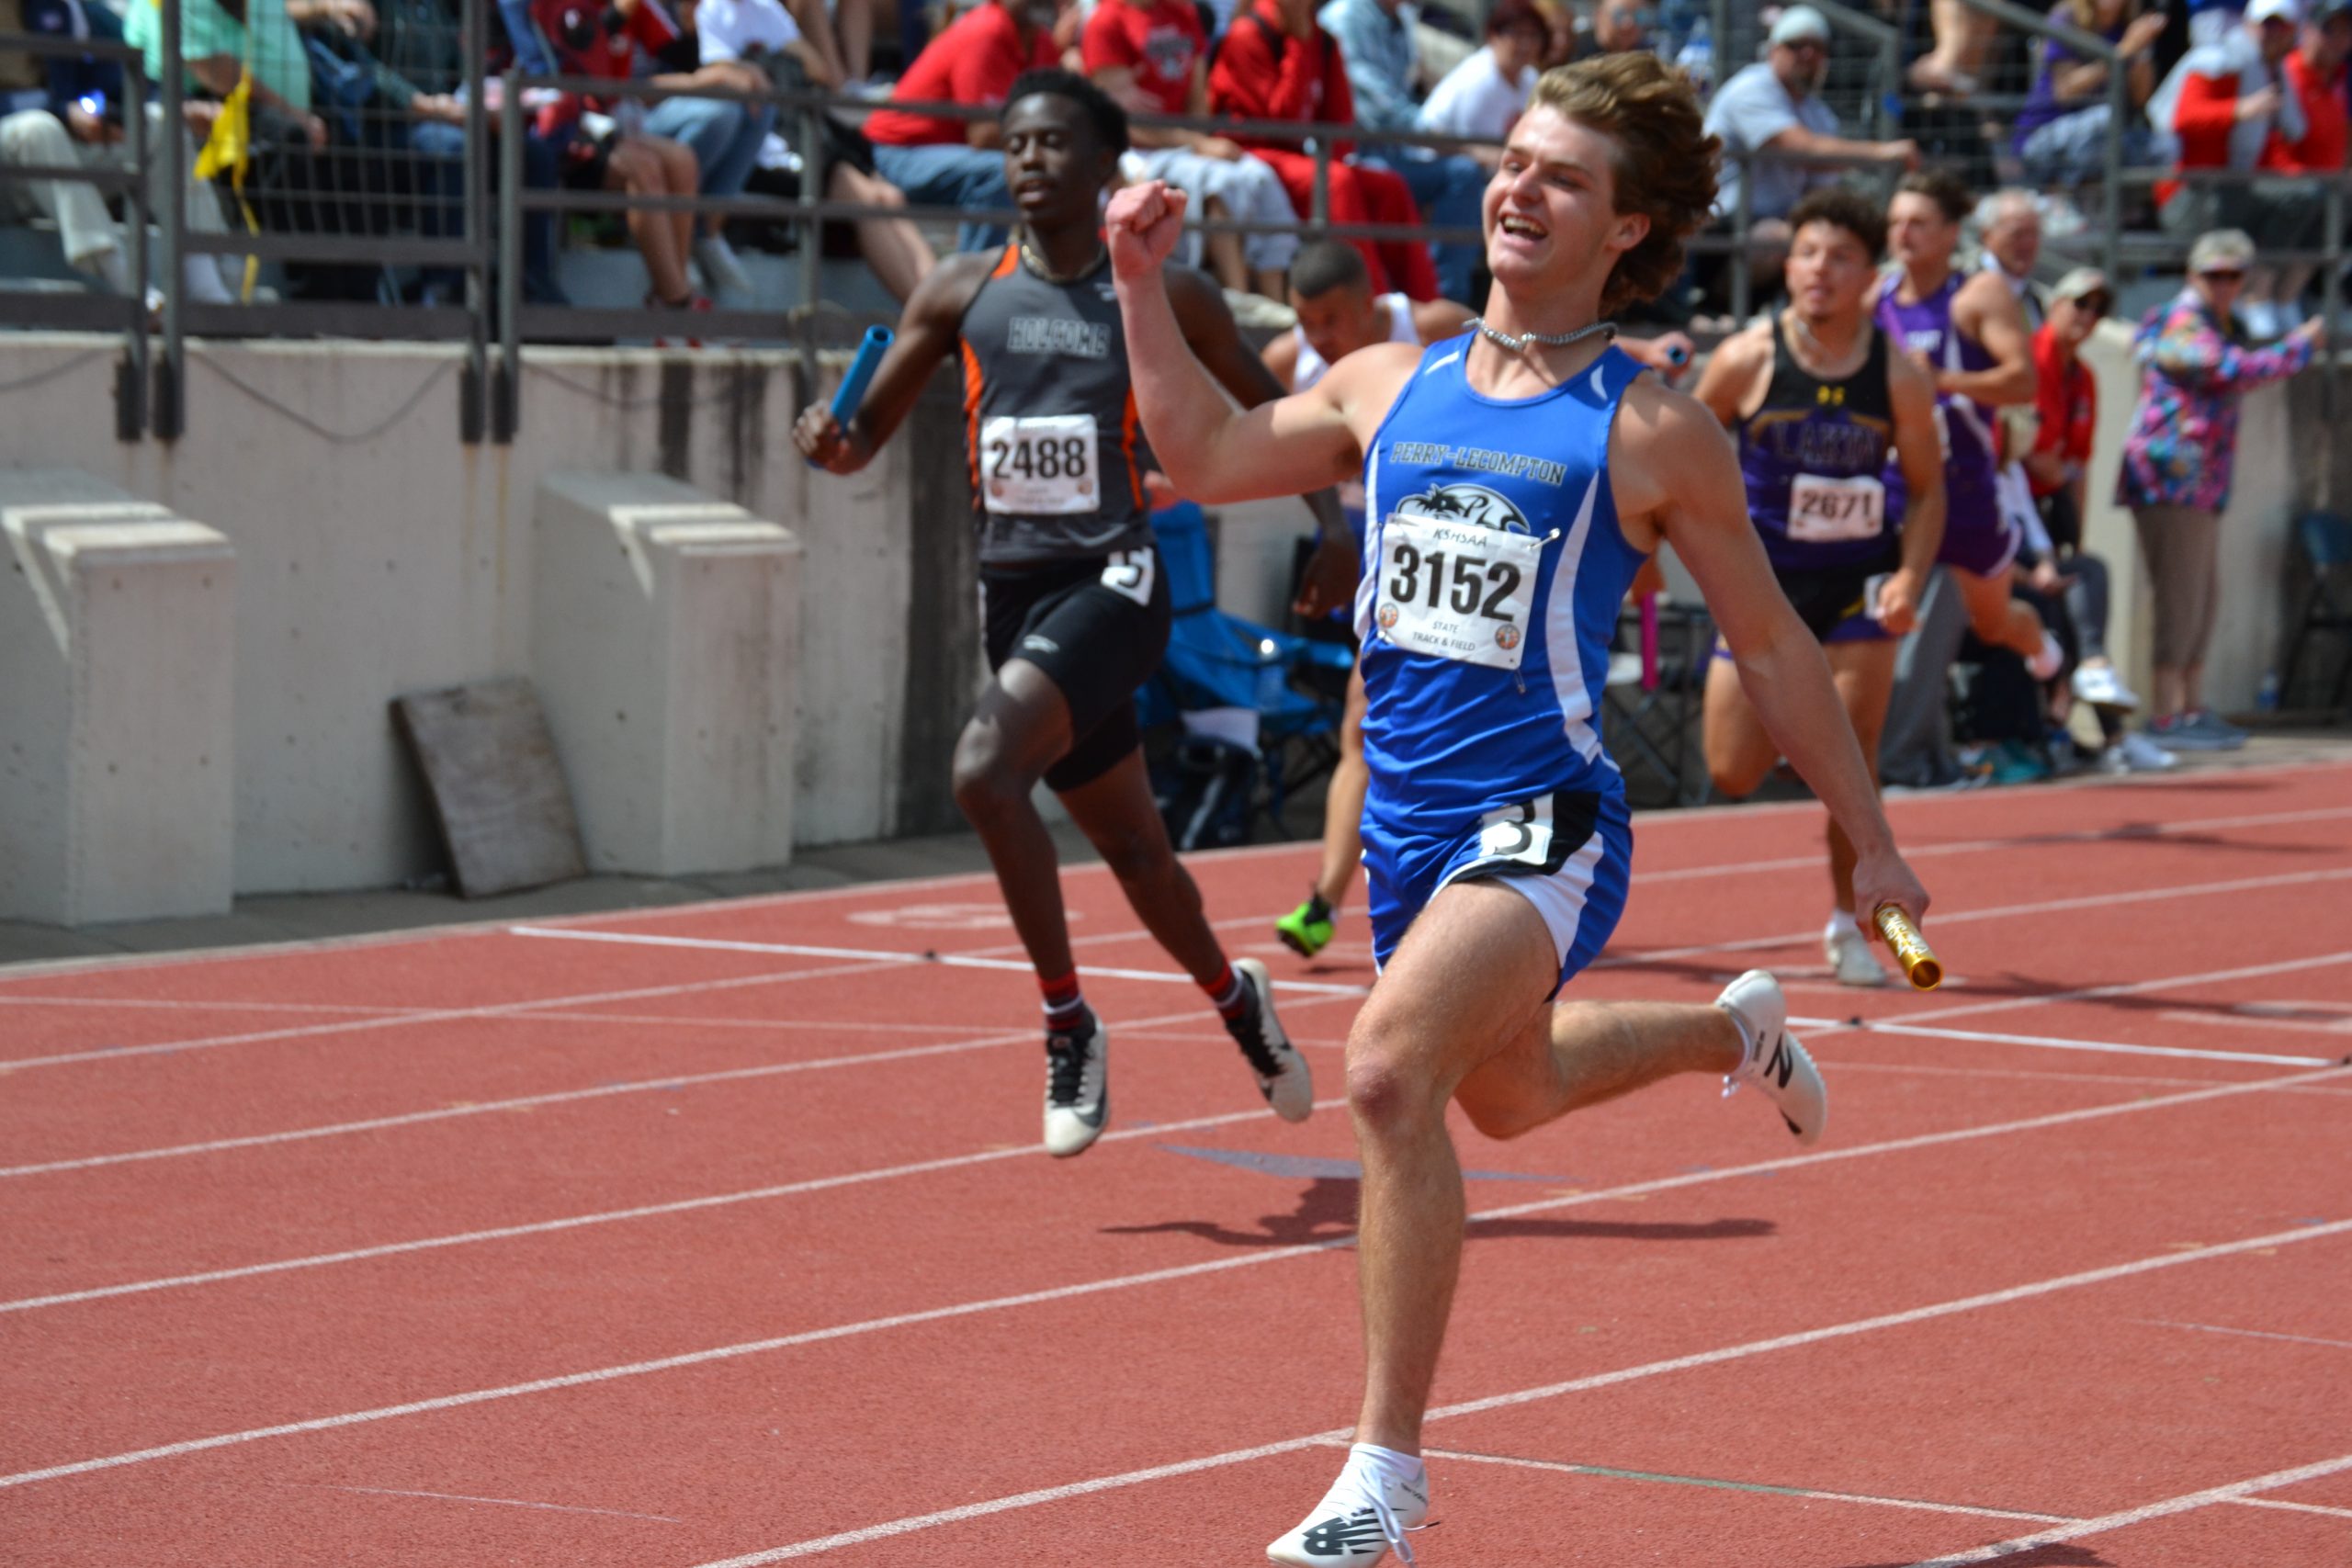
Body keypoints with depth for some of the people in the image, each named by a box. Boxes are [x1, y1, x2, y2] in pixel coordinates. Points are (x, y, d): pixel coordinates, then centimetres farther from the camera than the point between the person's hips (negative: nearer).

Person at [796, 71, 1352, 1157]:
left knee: (985, 769, -27)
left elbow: (1269, 413, 11)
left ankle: (1068, 1022, -15)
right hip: (1012, 590, 5)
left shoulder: (1163, 295, -1)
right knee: (1129, 843, 16)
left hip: (1111, 585, -5)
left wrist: (1335, 533, 9)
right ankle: (1232, 995, 43)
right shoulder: (963, 293, 7)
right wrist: (832, 443, -14)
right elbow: (869, 434, 9)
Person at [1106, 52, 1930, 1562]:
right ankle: (1741, 1030, 60)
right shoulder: (1395, 387, 8)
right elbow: (1206, 455, 16)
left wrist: (1872, 842, 5)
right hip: (1410, 818, 7)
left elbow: (1774, 646, 2)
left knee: (1391, 1071, -29)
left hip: (1544, 821, -7)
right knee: (1509, 1092, 29)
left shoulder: (1652, 432, -6)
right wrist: (1145, 285, 6)